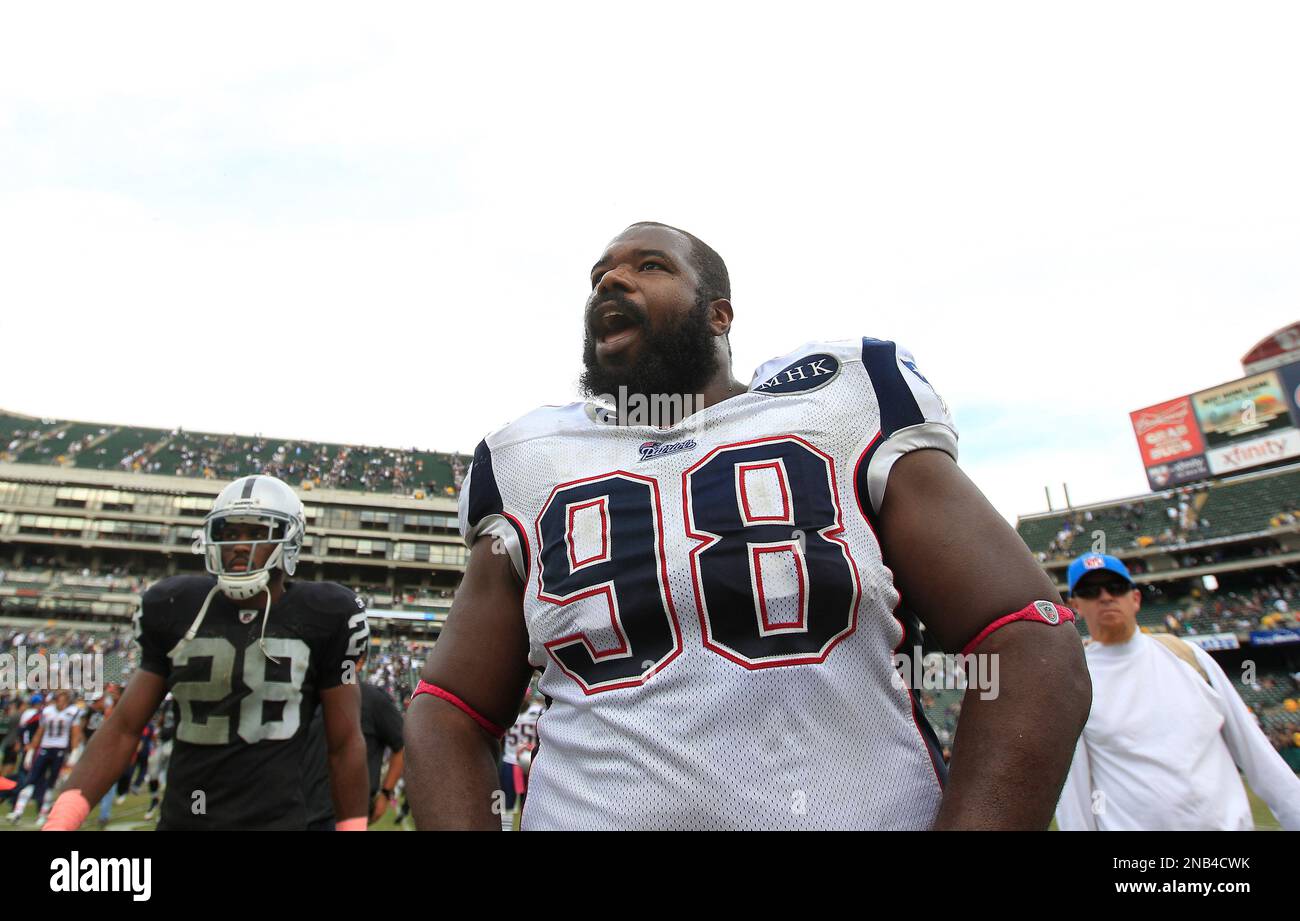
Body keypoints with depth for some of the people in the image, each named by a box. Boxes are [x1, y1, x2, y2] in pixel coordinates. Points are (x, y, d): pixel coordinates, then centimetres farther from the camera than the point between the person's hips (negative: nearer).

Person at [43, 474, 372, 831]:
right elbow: (123, 727, 6)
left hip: (274, 818, -3)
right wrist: (59, 821, -4)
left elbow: (345, 743, -4)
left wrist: (353, 825, -3)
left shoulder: (320, 617, -8)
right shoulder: (177, 608, 1)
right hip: (179, 816, 3)